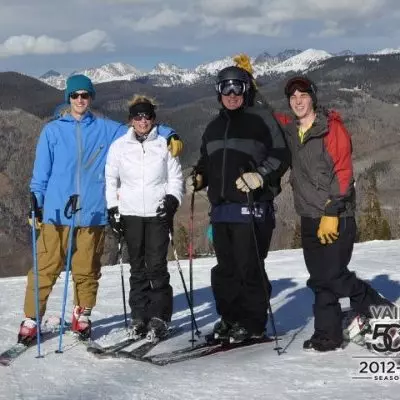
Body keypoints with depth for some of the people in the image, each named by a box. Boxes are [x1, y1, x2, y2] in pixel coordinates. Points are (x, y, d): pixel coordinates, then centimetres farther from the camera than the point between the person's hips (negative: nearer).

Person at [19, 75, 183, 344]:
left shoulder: (106, 129, 8)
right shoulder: (52, 131, 6)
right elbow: (41, 172, 7)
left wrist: (170, 134, -9)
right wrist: (36, 204, 0)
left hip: (92, 214, 1)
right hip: (56, 213, -1)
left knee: (87, 270, 5)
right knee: (46, 268, -2)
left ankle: (82, 316, 23)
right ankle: (31, 320, 7)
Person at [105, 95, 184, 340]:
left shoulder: (164, 144, 4)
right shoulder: (119, 146, 7)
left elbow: (176, 177, 8)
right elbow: (110, 180, 11)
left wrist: (172, 199, -8)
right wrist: (113, 209, 5)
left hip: (159, 213, -1)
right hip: (131, 214, 2)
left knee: (157, 267, -6)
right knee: (138, 268, 5)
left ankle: (160, 316, 2)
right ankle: (140, 315, 11)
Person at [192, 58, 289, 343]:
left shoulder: (260, 119, -1)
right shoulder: (215, 126, 20)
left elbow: (280, 156, -5)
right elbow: (207, 161, 30)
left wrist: (261, 176, -18)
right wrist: (198, 176, 10)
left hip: (251, 207, -7)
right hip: (221, 208, 7)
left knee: (249, 267, -6)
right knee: (226, 268, 10)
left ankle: (253, 323, 3)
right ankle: (230, 318, 20)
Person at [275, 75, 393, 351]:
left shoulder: (332, 128, -7)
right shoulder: (289, 131, 12)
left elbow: (343, 173, -13)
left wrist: (331, 212, -18)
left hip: (336, 217, -6)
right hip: (310, 217, 6)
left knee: (331, 276, -12)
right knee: (321, 278, 6)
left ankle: (380, 311, 6)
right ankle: (328, 335, 11)